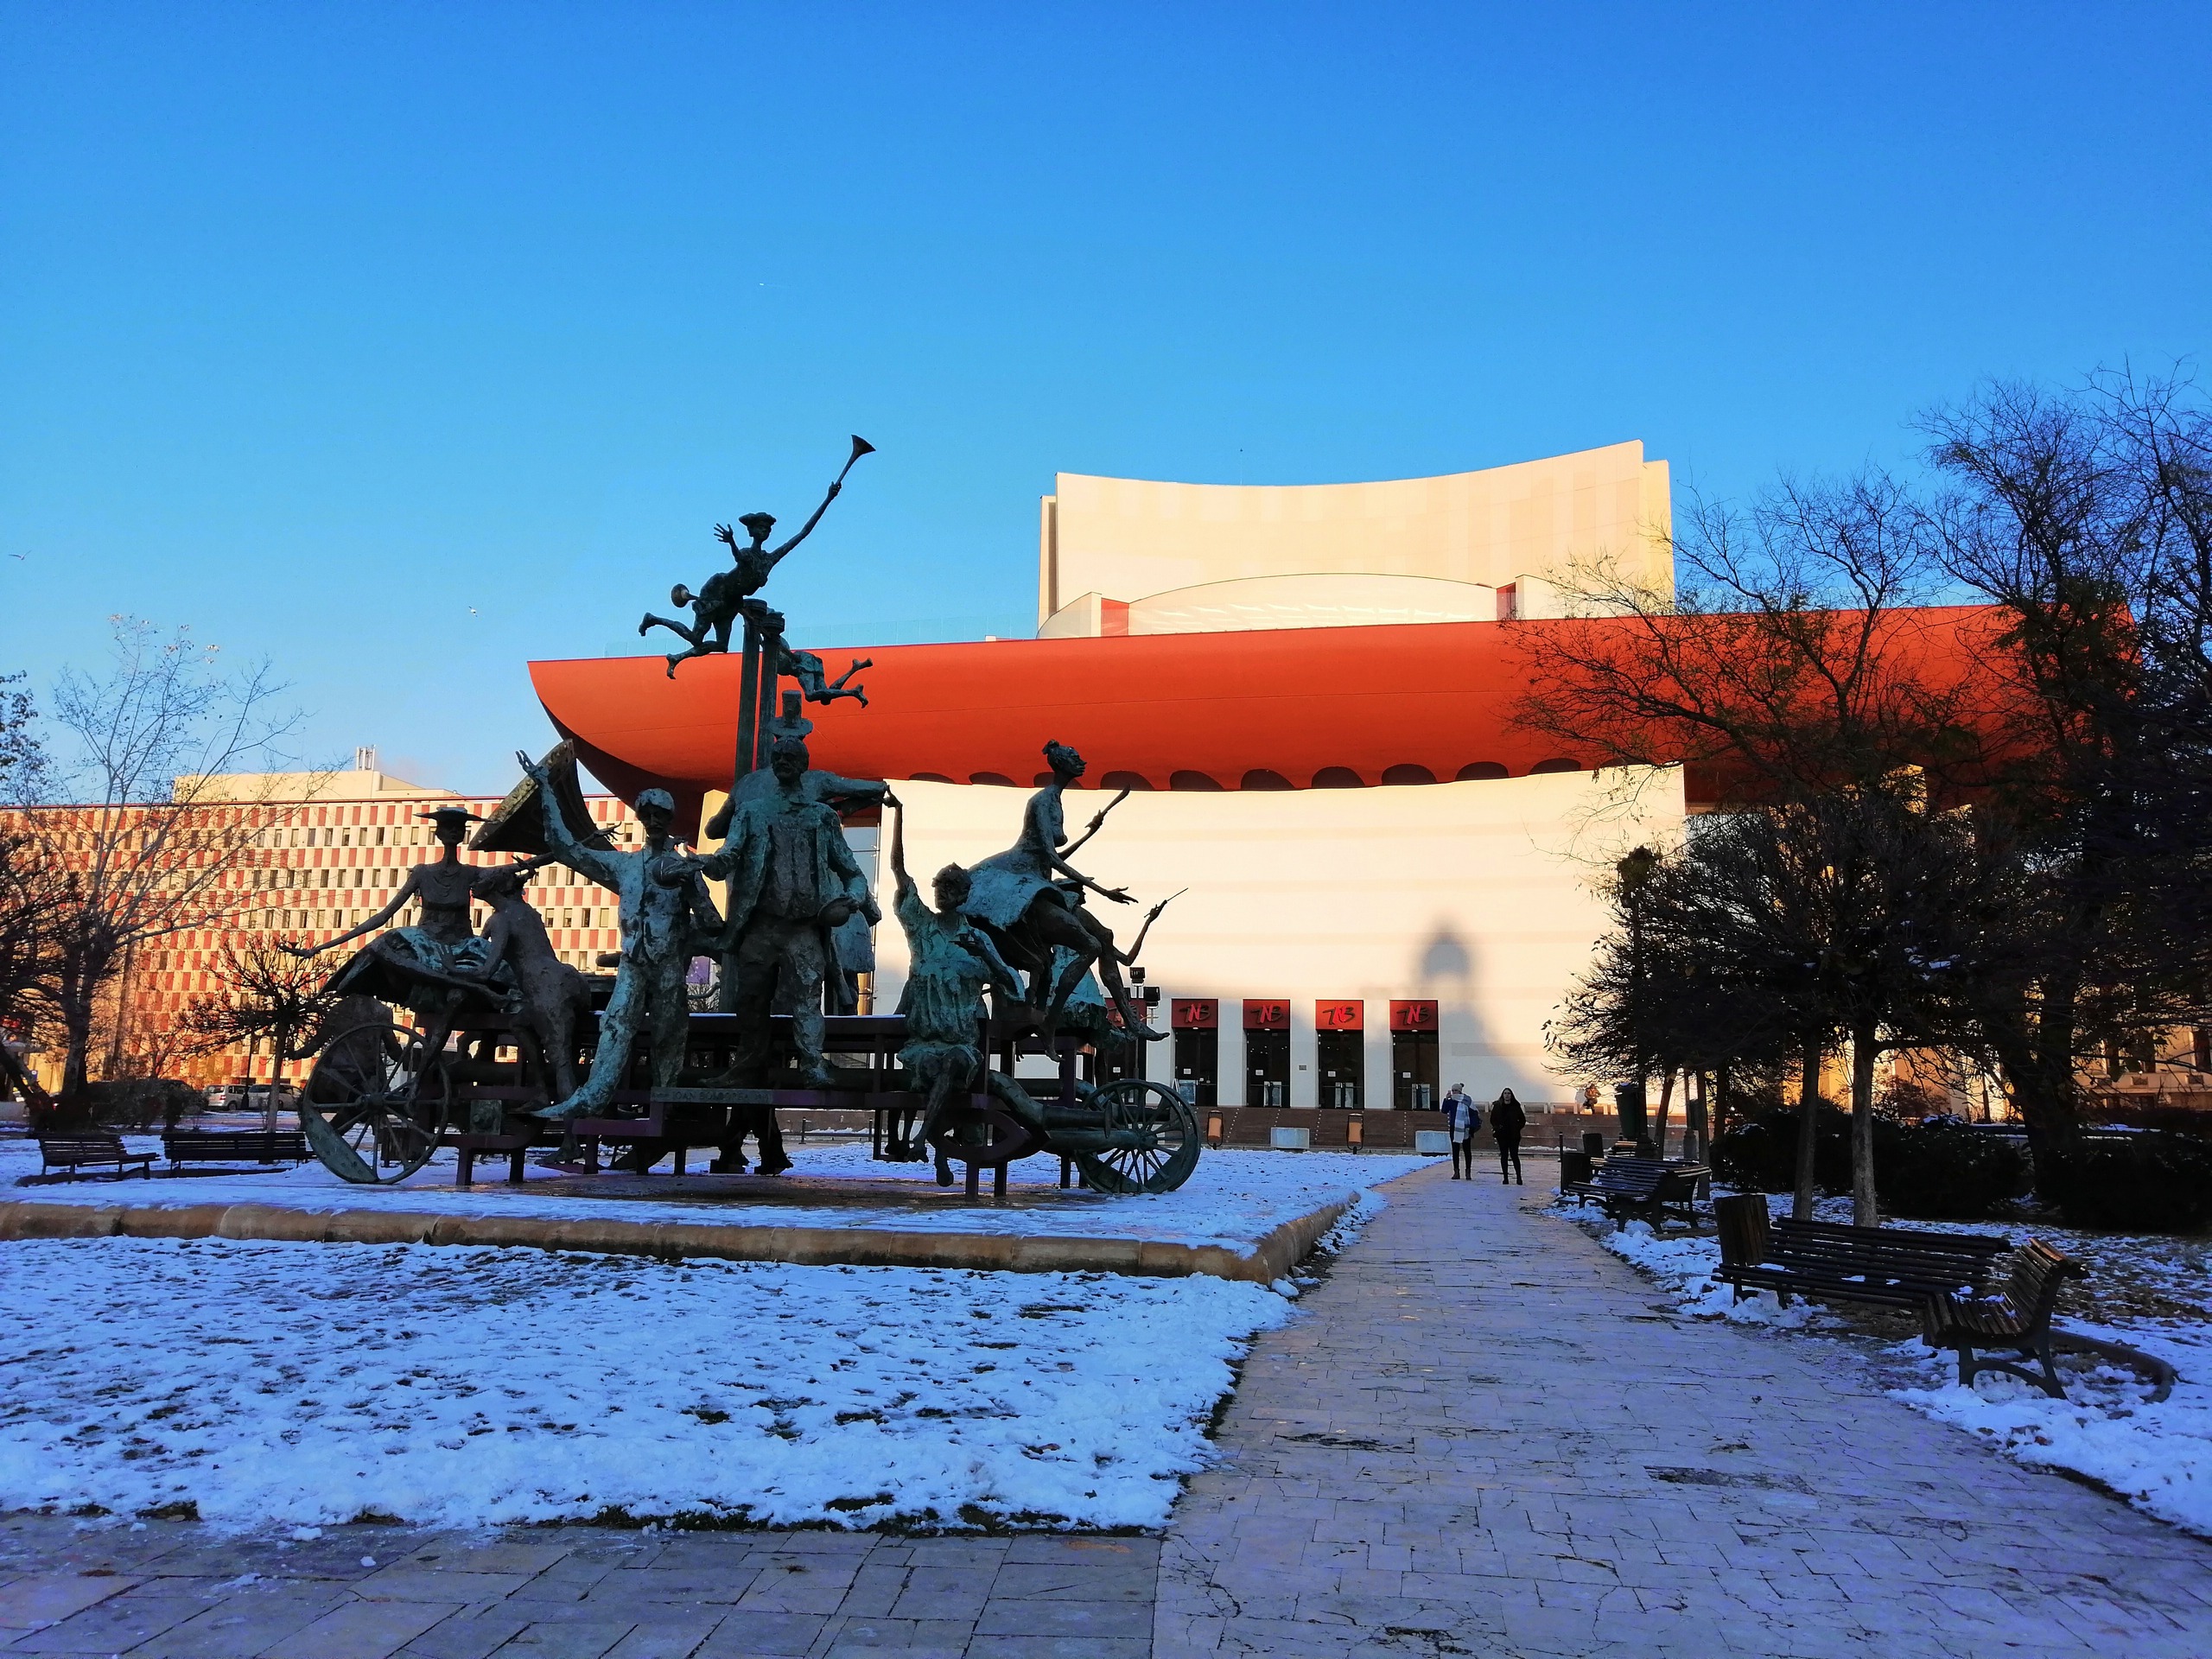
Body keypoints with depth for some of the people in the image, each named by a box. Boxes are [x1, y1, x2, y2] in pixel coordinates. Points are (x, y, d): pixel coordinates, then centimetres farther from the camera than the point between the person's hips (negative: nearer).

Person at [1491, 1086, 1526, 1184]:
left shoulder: (1516, 1106, 2)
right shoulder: (1497, 1106, 4)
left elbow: (1523, 1120, 10)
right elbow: (1493, 1120, 10)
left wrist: (1518, 1128, -3)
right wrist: (1496, 1128, -5)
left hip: (1514, 1136, -1)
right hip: (1502, 1135, 1)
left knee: (1514, 1156, -6)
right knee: (1504, 1156, 3)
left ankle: (1519, 1177, -1)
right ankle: (1505, 1177, 8)